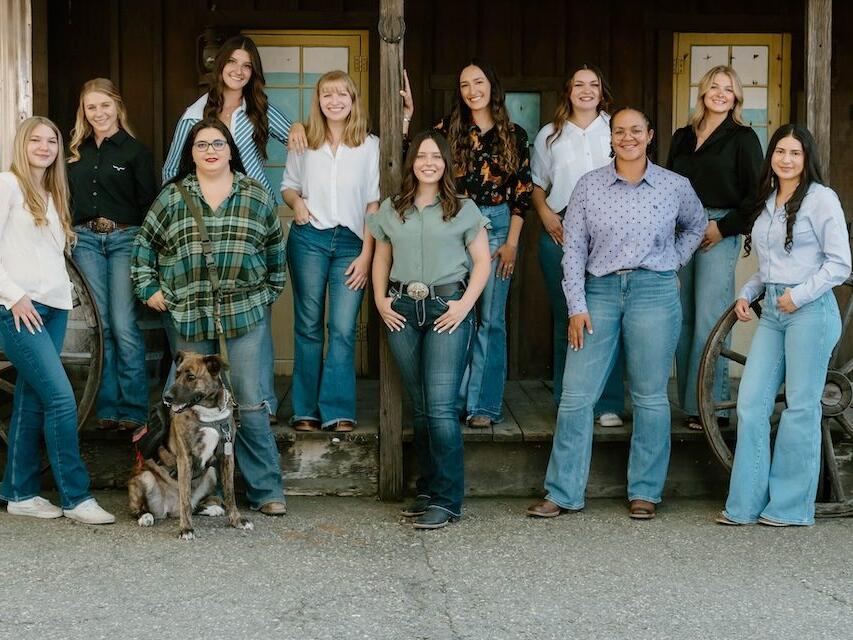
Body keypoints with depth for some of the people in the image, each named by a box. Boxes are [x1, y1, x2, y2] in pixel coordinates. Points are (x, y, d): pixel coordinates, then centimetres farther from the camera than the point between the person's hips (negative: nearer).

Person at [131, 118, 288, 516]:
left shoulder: (256, 197, 7)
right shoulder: (171, 198, 7)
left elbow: (275, 250, 17)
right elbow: (144, 247, 14)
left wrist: (270, 292, 14)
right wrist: (149, 289, 6)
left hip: (245, 314, -1)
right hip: (188, 317, 1)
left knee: (249, 403, -3)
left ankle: (266, 491, 4)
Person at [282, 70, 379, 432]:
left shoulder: (370, 145, 5)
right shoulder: (304, 142, 8)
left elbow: (373, 203, 3)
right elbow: (288, 185, 18)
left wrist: (366, 254, -3)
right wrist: (296, 202, -6)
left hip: (352, 242, -1)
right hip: (309, 239, 1)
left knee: (343, 329, -6)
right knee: (308, 326, 4)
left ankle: (338, 411, 0)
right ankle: (306, 410, 10)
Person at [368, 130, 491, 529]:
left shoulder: (463, 210, 6)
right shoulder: (391, 211, 13)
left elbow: (482, 261, 4)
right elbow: (381, 259, 19)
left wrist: (465, 304, -7)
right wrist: (380, 301, 5)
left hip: (447, 307, -3)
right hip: (402, 309, 3)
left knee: (441, 405, -11)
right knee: (419, 407, 7)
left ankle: (446, 500, -7)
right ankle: (427, 491, 16)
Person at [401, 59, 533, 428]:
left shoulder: (514, 134, 6)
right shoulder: (449, 128, 6)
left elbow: (522, 191, 5)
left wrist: (512, 242, -2)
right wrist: (407, 115, -8)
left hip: (497, 226, 0)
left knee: (491, 319, 0)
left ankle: (484, 405, 5)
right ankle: (454, 398, 12)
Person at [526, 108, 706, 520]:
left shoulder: (675, 186, 5)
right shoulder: (590, 185, 4)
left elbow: (696, 225, 24)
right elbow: (573, 246, 2)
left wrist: (674, 263, 11)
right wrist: (577, 307, -5)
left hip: (655, 292, 0)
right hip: (599, 292, 1)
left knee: (650, 396, 4)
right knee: (576, 394, -2)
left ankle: (645, 493, 16)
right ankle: (563, 494, 6)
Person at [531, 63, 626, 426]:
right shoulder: (550, 135, 13)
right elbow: (537, 185, 17)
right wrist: (546, 216, -1)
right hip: (561, 231, 1)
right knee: (566, 318, 4)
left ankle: (608, 404, -1)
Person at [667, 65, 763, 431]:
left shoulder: (742, 138, 3)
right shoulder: (682, 137, 17)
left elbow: (756, 192, -3)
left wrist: (724, 226, -9)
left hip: (719, 233, -5)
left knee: (709, 320, -9)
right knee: (684, 318, 3)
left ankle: (711, 404, -6)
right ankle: (686, 400, 9)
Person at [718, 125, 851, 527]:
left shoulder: (821, 199, -5)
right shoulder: (766, 203, 16)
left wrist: (799, 295, -14)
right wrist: (746, 294, 9)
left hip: (810, 310, -7)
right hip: (771, 311, 7)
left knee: (801, 406, -1)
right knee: (750, 403, 1)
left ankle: (791, 506, 8)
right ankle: (746, 504, 6)